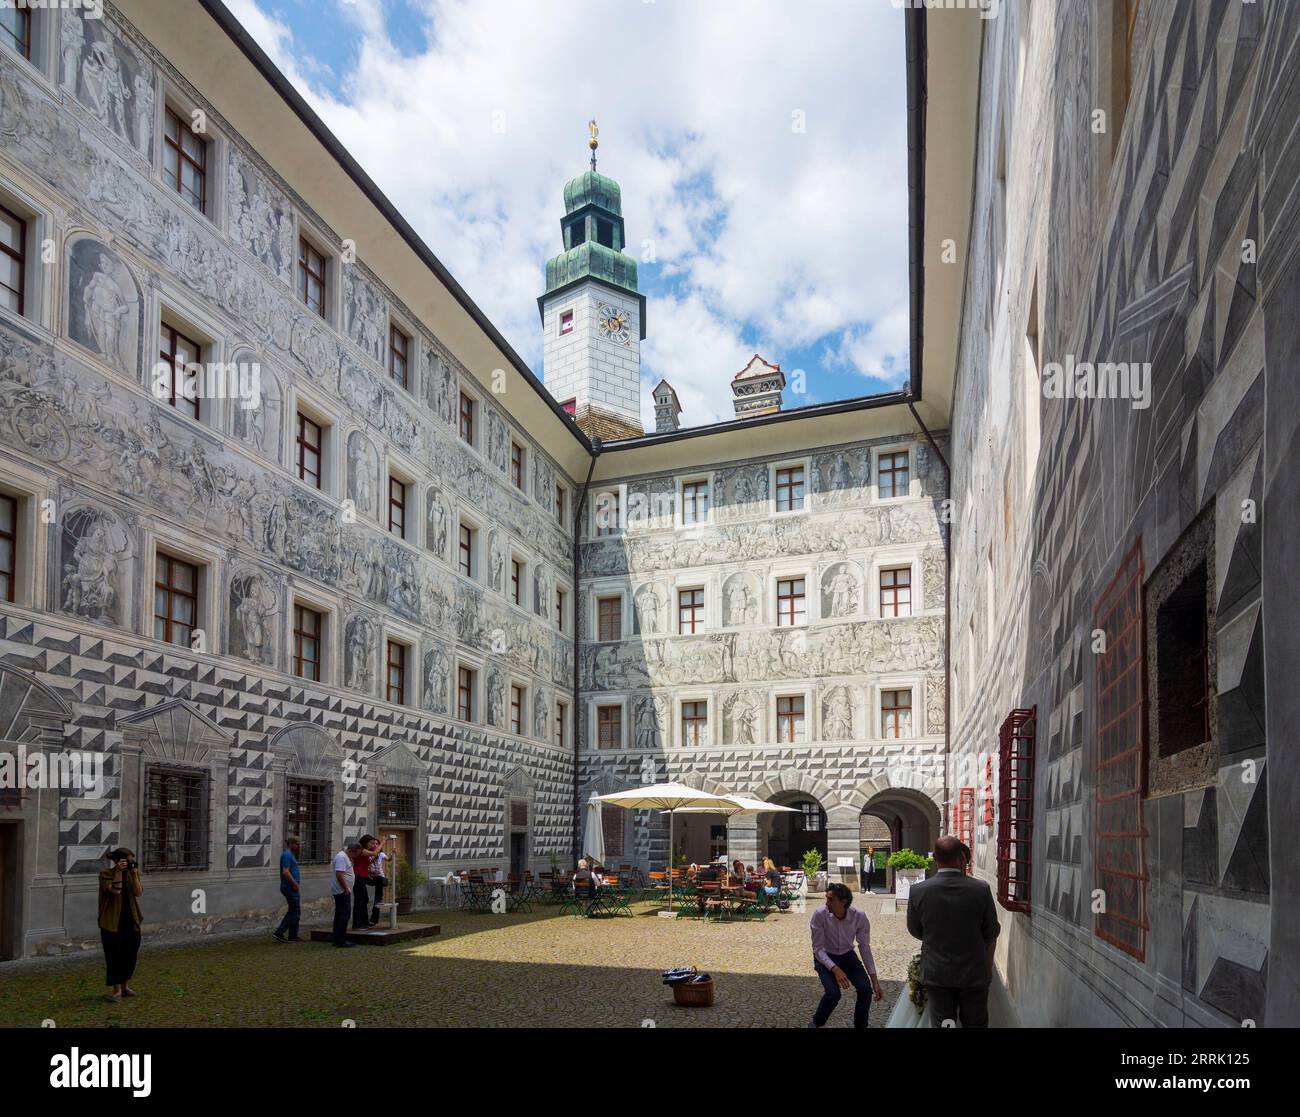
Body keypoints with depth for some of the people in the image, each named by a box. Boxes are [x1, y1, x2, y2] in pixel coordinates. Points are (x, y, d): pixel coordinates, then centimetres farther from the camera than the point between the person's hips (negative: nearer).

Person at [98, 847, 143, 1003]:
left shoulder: (132, 873, 5)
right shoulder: (105, 874, -9)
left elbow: (138, 893, -9)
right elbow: (115, 890, -24)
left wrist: (134, 873, -16)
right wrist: (119, 872, -25)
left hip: (131, 920, 5)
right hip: (112, 921, -5)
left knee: (131, 954, 10)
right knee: (114, 956, 0)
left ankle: (125, 986, 27)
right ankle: (117, 990, 9)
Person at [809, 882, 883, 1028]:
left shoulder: (859, 916, -21)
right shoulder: (820, 915, -25)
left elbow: (865, 948, -10)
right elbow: (817, 948, -19)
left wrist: (874, 979, -12)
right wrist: (835, 969, -32)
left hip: (848, 956, 2)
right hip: (825, 958, -2)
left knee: (866, 989, -19)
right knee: (833, 993, -24)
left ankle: (860, 1025, 8)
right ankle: (816, 1023, 5)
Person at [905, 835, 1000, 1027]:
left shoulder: (918, 891, -14)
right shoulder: (981, 890, -14)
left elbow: (915, 932, 1)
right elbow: (991, 935, -3)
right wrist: (987, 968, 13)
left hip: (937, 975, 0)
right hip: (974, 975, 0)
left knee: (942, 1023, 12)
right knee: (975, 1024, 13)